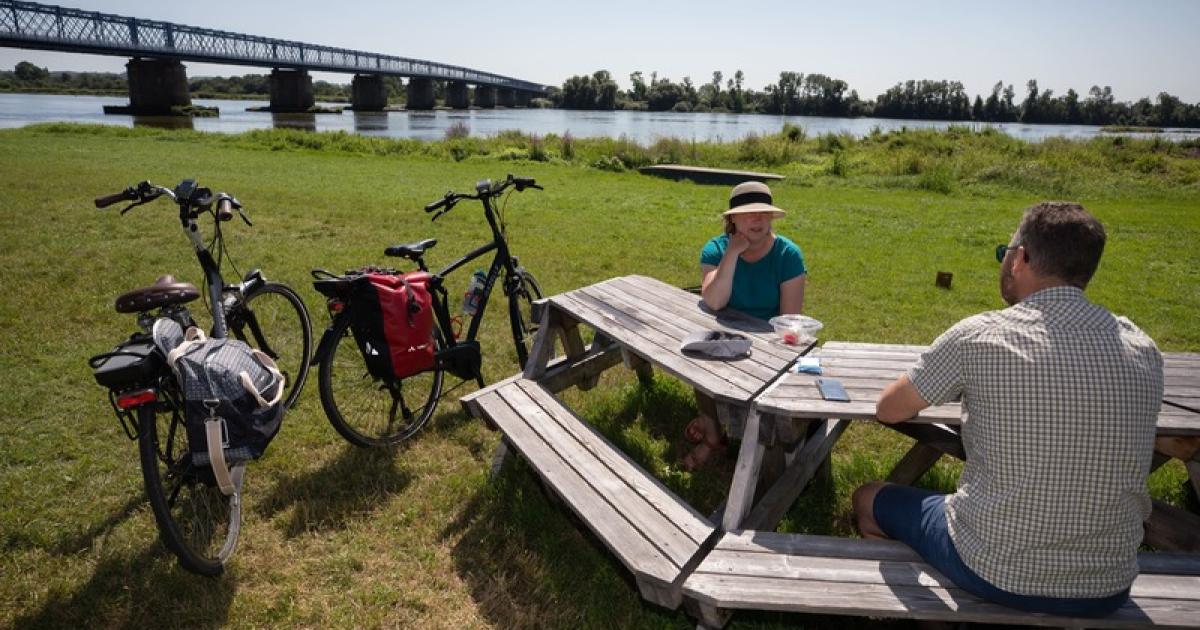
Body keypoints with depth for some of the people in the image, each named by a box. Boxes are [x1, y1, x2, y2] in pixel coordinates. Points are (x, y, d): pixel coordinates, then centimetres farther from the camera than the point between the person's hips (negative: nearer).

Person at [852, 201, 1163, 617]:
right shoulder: (1144, 350, -6)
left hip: (994, 574, -5)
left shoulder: (978, 337, -20)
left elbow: (888, 410, -6)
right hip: (1109, 590, 5)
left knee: (868, 500, 20)